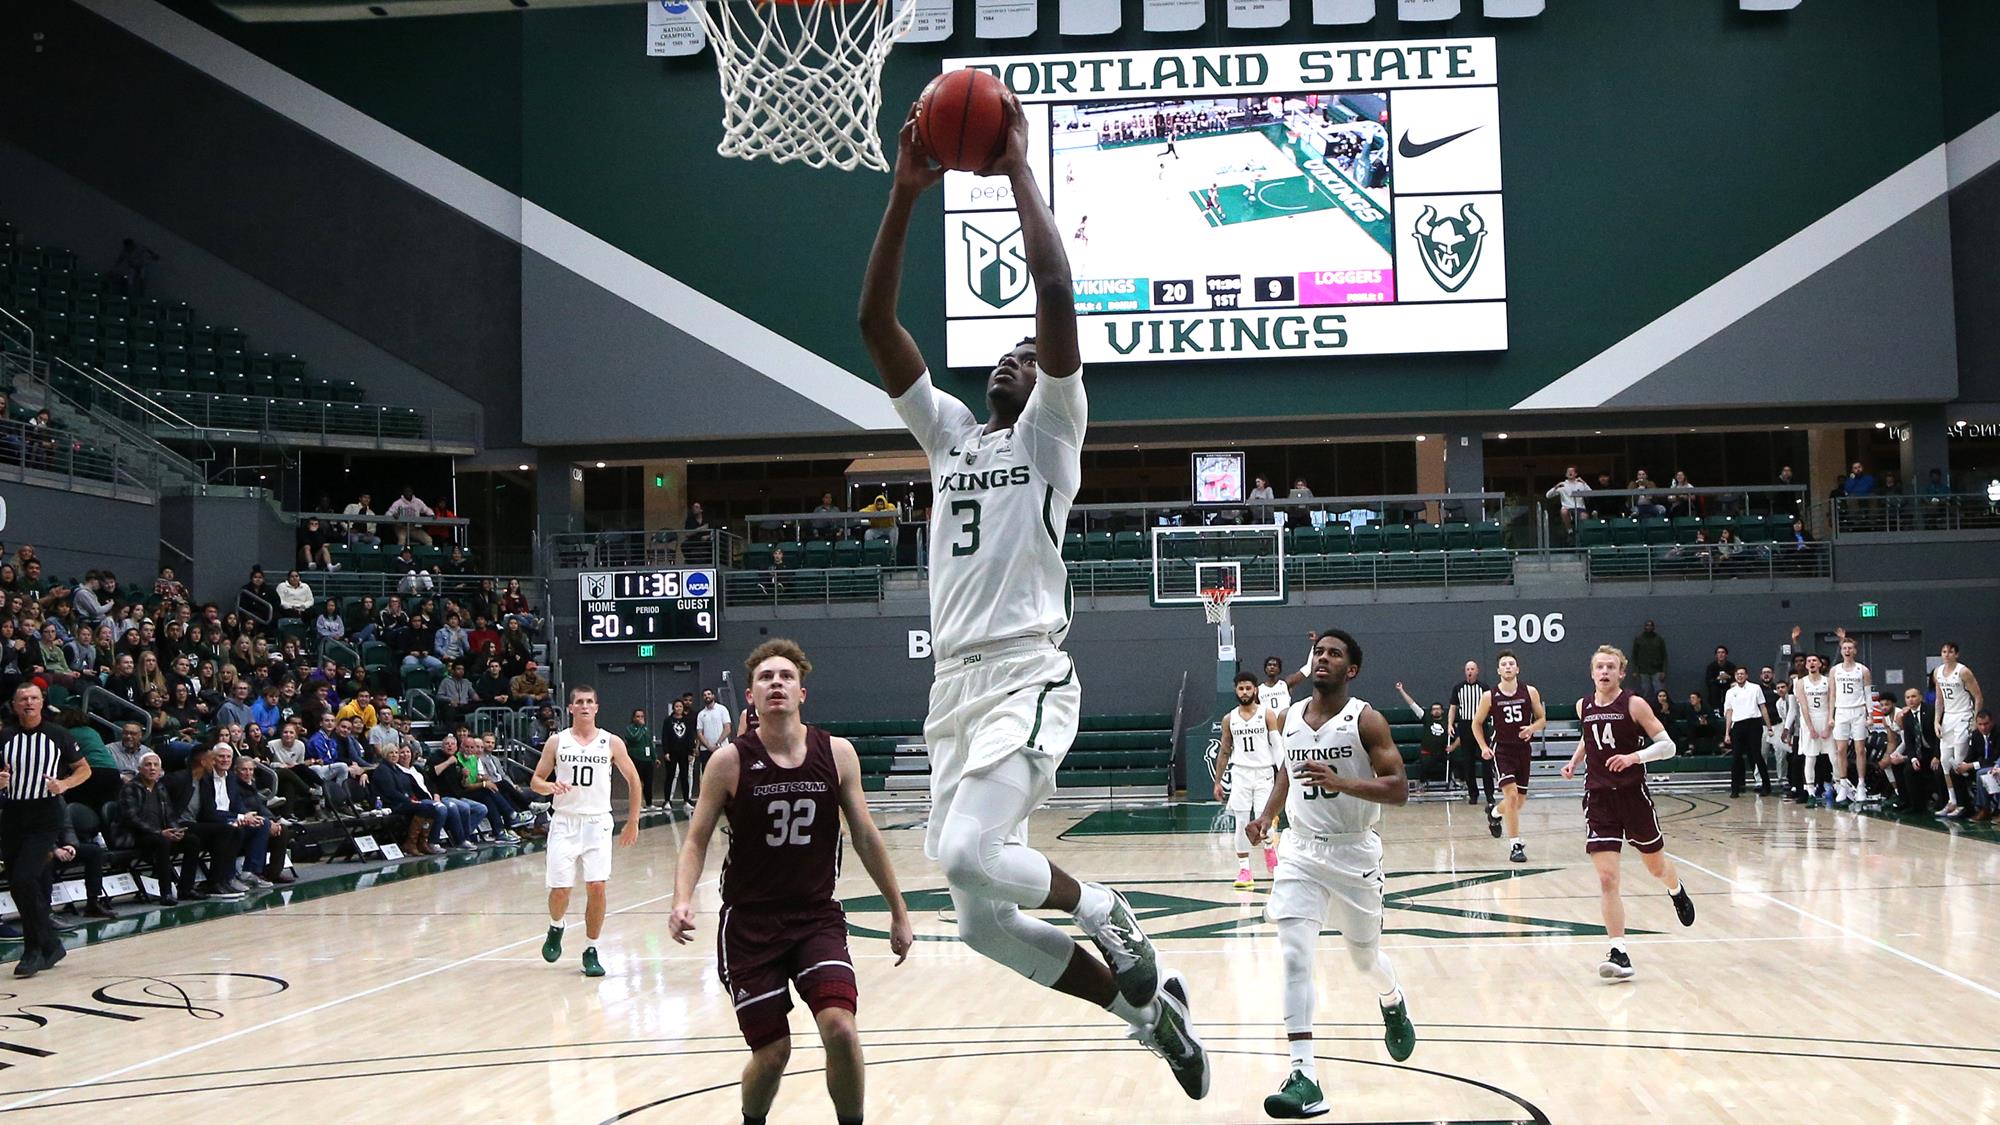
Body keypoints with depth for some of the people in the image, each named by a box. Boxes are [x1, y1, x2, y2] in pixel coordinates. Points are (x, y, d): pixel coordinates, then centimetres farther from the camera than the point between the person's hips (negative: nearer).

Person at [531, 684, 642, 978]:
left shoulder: (611, 742, 2)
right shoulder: (557, 741, 3)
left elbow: (633, 780, 11)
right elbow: (535, 781, 6)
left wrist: (633, 822, 9)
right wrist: (550, 786, -17)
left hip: (597, 823, 0)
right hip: (564, 822, 0)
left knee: (596, 887, -8)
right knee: (560, 889, -4)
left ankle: (591, 951, 6)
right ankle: (556, 928, 28)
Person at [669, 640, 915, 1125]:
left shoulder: (837, 754, -3)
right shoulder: (730, 761, -8)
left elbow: (865, 837, 6)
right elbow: (697, 839, -2)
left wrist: (898, 912, 9)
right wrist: (683, 900, -19)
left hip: (817, 917, 1)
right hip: (749, 923, -1)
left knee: (839, 1027, -19)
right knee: (772, 1052, 1)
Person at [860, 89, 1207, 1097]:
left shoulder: (1051, 432, 4)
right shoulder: (947, 431, 19)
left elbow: (1054, 292, -10)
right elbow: (875, 323, 11)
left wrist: (1019, 172, -5)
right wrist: (906, 192, 5)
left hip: (1028, 679, -7)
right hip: (954, 685, 7)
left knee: (966, 853, -28)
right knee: (983, 922, 6)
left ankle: (1105, 914, 1)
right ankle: (1148, 1007, 24)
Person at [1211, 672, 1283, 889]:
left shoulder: (1267, 715, 0)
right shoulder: (1229, 720, 8)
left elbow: (1278, 745, -4)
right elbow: (1224, 752, 14)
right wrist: (1218, 781, 11)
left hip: (1264, 773, -2)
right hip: (1240, 773, 3)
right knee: (1241, 822, -1)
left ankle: (1270, 855, 21)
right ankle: (1243, 869, 4)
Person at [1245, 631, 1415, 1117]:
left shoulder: (1366, 720, -11)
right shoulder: (1289, 718, 4)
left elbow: (1398, 788, -17)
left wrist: (1339, 781, -30)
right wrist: (1268, 814, 9)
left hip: (1355, 852, -3)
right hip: (1301, 851, 3)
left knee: (1365, 956, 14)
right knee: (1294, 956, -13)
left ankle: (1393, 1005, 51)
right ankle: (1304, 1077, -16)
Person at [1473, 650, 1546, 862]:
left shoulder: (1530, 692, -1)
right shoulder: (1490, 696, -5)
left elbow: (1542, 718, 8)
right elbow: (1477, 723, 7)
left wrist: (1532, 728, -14)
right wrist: (1483, 747, -4)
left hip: (1523, 749, 3)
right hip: (1501, 749, -3)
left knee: (1520, 800, 12)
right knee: (1511, 794, -18)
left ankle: (1495, 814, 45)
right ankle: (1515, 846, -13)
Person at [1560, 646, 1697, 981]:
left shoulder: (1634, 704, -8)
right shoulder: (1583, 706, 5)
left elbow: (1667, 745, -10)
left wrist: (1635, 756, -26)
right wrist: (1574, 761, 12)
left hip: (1633, 795, -2)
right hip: (1598, 799, 2)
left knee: (1655, 865, 18)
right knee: (1607, 878, -10)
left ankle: (1677, 892, 55)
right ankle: (1619, 954, -11)